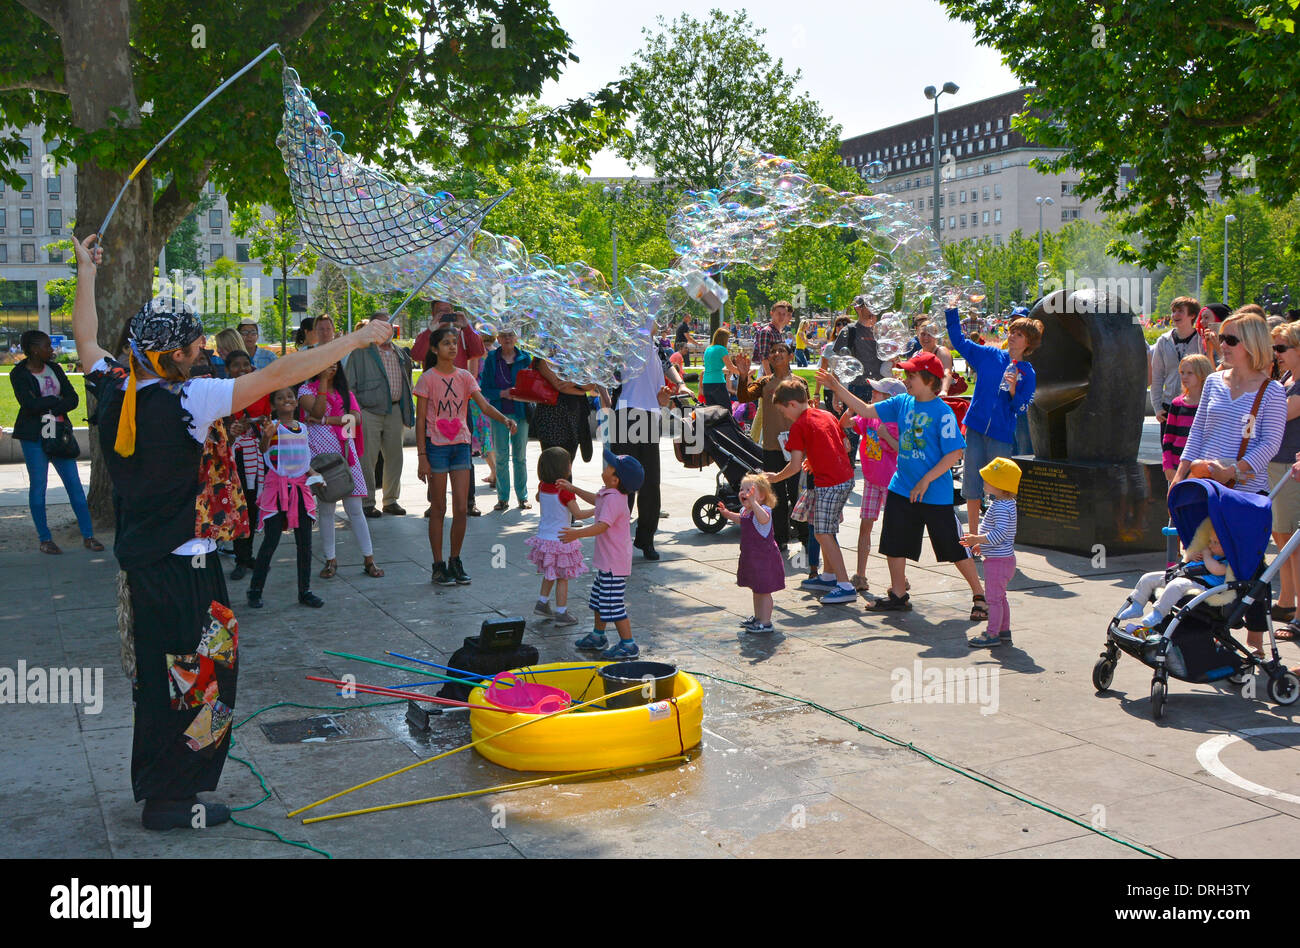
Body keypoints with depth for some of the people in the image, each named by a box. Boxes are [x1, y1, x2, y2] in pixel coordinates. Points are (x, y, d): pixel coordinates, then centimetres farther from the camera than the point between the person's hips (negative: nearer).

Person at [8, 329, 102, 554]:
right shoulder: (19, 374, -5)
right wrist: (57, 400, -8)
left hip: (59, 433, 5)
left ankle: (88, 535, 5)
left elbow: (73, 398, 3)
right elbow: (29, 404, -19)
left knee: (74, 482, 2)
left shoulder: (54, 368, 11)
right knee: (38, 485, 1)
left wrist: (52, 409, -13)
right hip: (34, 436, -5)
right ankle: (44, 539, 9)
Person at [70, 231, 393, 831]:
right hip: (183, 570, -8)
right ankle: (168, 801, 14)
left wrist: (86, 271, 32)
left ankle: (155, 787, 33)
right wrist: (357, 339, -18)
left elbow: (87, 339, 20)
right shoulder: (187, 401, -21)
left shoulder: (114, 393, -1)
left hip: (135, 563, 8)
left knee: (157, 679, 19)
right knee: (193, 679, 5)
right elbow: (279, 375, -23)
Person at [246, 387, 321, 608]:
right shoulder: (273, 426, -8)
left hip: (300, 487, 5)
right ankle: (255, 590, 10)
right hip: (277, 487, -5)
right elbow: (263, 450, -27)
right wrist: (266, 437, -47)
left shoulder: (302, 428, 10)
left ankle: (305, 591, 15)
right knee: (270, 541, -3)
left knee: (305, 543, 6)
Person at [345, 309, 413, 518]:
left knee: (394, 457, 8)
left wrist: (407, 408, 15)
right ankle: (367, 502, 5)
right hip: (369, 412, -5)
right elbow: (350, 384, -3)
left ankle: (391, 500, 19)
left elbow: (407, 380, 23)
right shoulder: (361, 353, -2)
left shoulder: (400, 353, 14)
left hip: (395, 411, 5)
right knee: (367, 459, -3)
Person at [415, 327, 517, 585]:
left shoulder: (464, 377, 7)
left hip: (460, 445, 4)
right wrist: (422, 456, -10)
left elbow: (484, 405, -3)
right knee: (439, 509, 2)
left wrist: (505, 419, -23)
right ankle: (438, 567, 11)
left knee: (461, 508, 2)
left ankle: (455, 562, 17)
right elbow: (420, 420, -5)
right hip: (436, 446, -4)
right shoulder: (428, 379, -4)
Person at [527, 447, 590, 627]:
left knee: (550, 574, 25)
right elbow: (578, 514, -19)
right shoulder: (565, 491, -21)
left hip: (544, 537, 7)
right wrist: (597, 510, -8)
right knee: (563, 578, 4)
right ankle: (561, 614, 9)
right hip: (560, 540, -7)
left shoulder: (543, 486, 0)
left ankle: (542, 603, 30)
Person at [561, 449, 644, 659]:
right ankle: (597, 636, 38)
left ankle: (628, 645, 4)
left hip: (614, 563, -11)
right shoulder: (609, 494, 7)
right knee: (599, 599, 23)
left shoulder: (614, 499, -25)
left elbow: (602, 526, -36)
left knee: (613, 605, -4)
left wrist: (578, 533, -45)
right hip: (606, 560, 11)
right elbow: (596, 500, 30)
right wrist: (573, 488, 34)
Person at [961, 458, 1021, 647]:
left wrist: (977, 539, -26)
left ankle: (992, 635, 3)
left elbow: (999, 533, -30)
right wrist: (981, 543, 21)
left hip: (998, 561, -11)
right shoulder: (1008, 503, 11)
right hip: (1005, 558, 11)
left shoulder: (1000, 507, -22)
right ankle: (1004, 631, 27)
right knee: (1000, 597, 19)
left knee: (994, 598, -3)